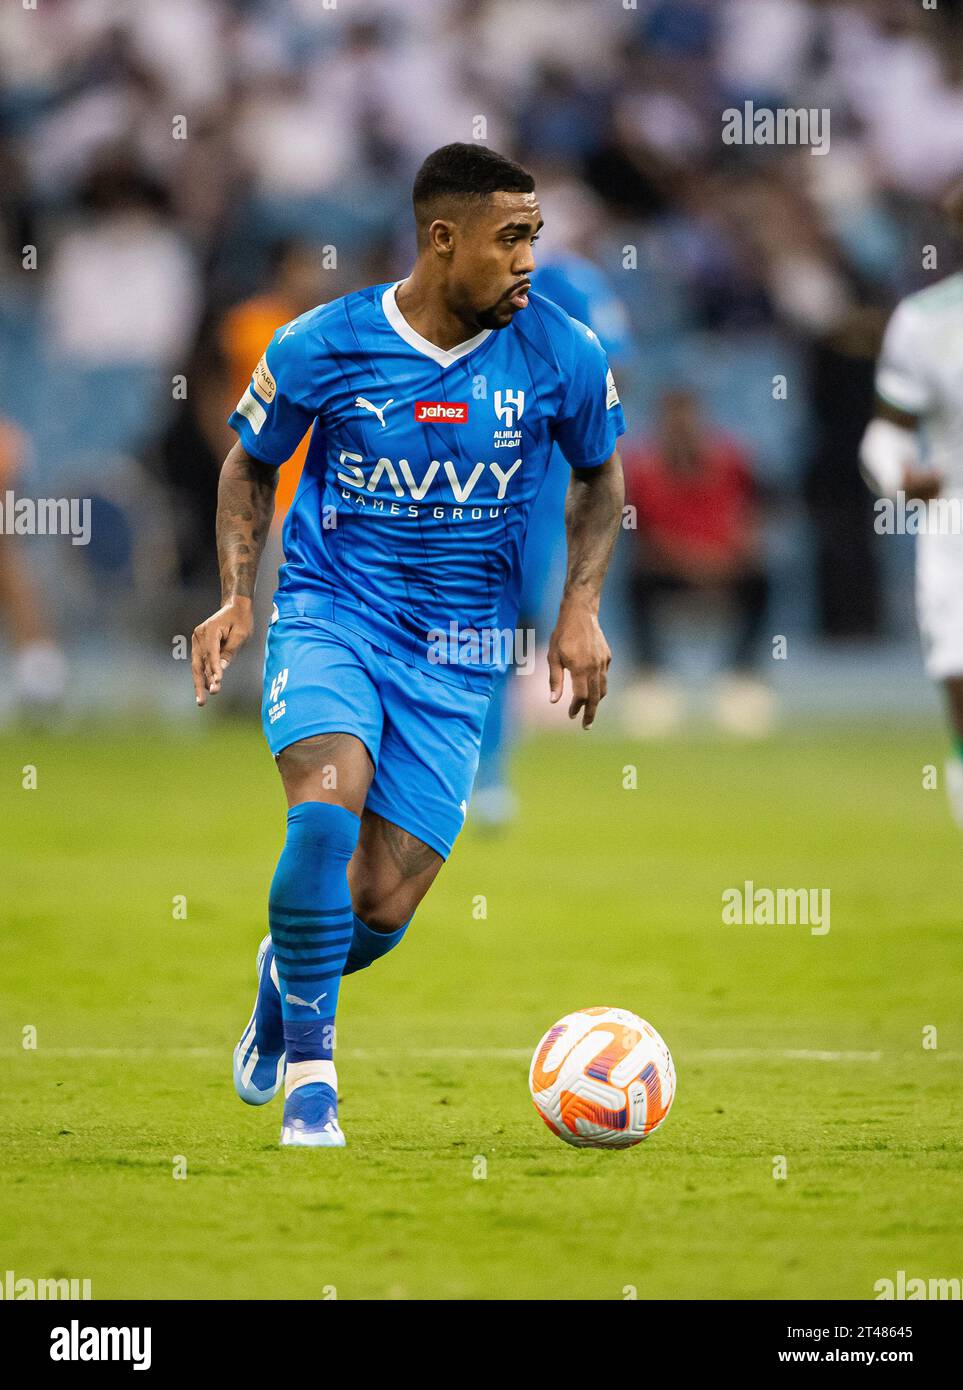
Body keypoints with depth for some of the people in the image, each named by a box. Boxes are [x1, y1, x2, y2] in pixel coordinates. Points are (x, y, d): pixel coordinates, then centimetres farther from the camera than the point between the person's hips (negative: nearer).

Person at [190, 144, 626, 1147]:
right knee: (329, 810, -30)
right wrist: (237, 595, -3)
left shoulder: (560, 354, -5)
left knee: (382, 911, -3)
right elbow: (251, 463, 9)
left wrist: (581, 608, 2)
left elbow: (600, 475, 14)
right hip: (328, 618, -2)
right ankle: (309, 1080, -14)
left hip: (453, 657, 2)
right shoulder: (324, 346, -9)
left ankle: (288, 968, 35)